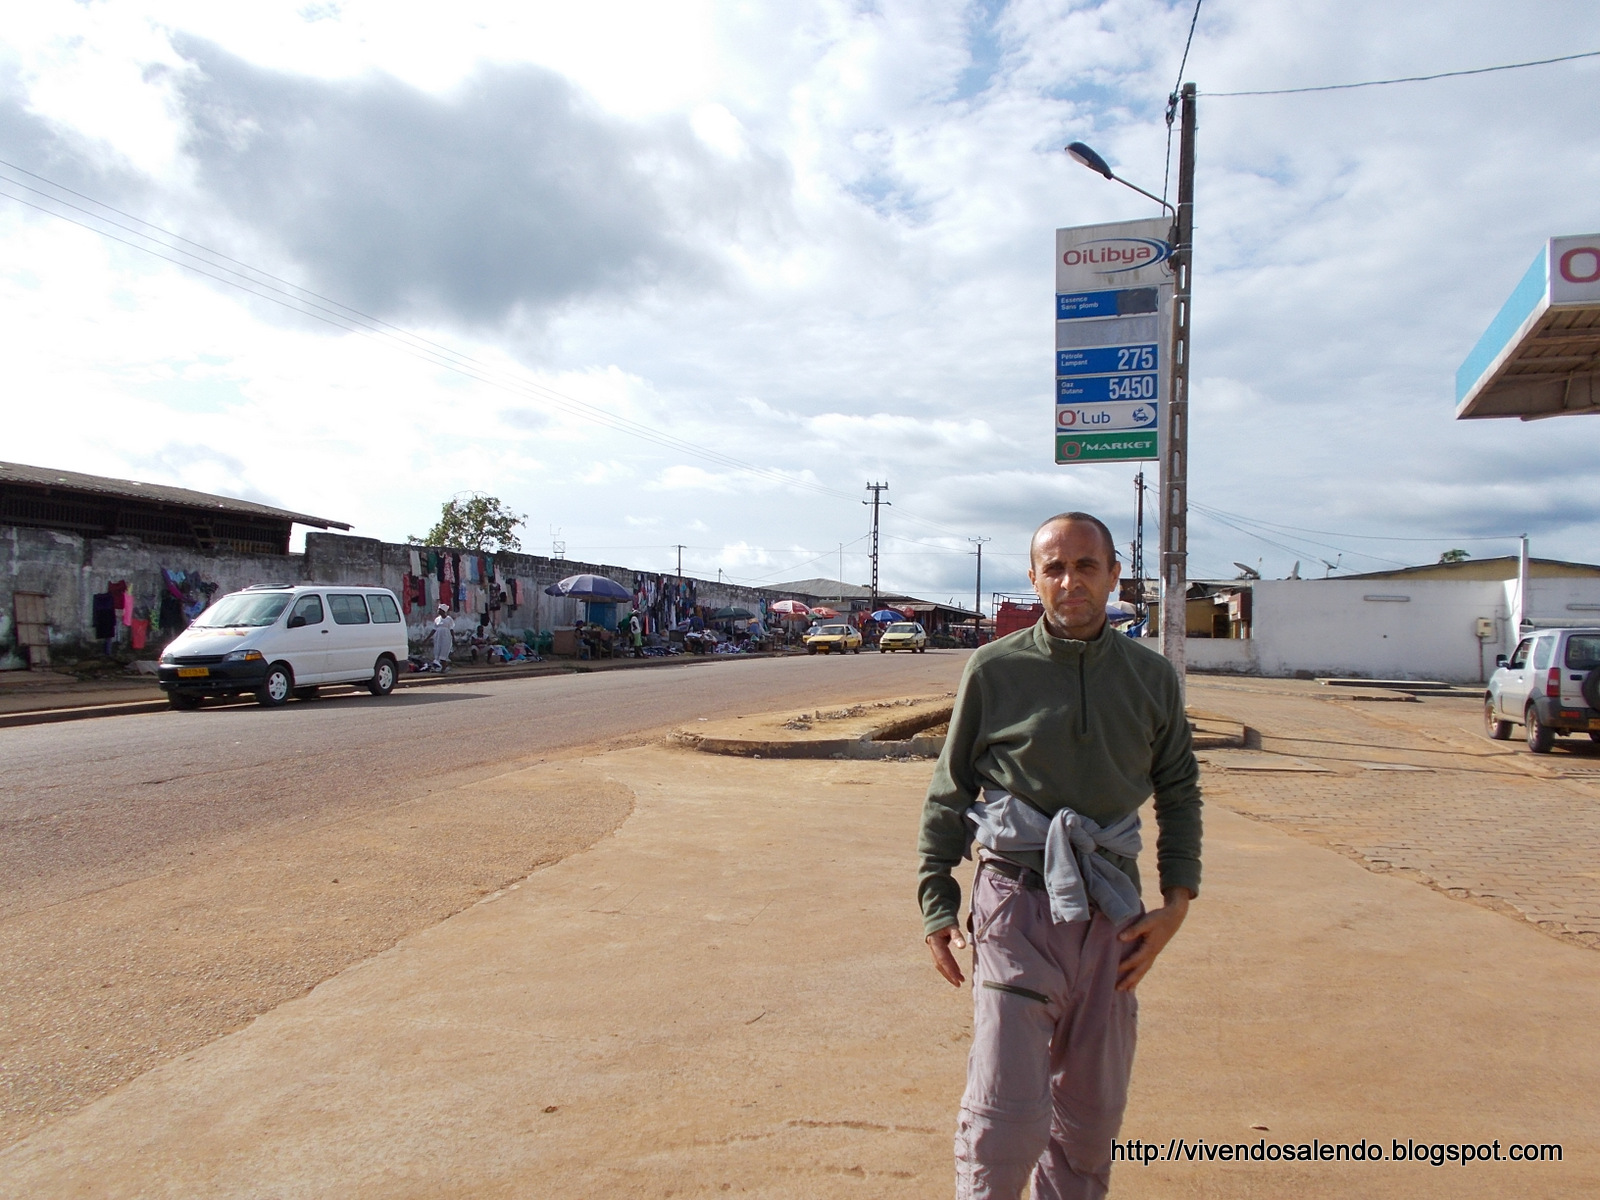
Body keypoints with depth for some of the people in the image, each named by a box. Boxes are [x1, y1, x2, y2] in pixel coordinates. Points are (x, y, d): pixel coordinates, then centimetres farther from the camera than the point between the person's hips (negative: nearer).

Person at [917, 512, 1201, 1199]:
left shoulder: (1152, 678, 6)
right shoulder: (994, 670, -2)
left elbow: (1179, 793, 15)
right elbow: (949, 791, 4)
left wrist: (1177, 900, 5)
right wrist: (936, 902, 2)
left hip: (1112, 912, 3)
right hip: (1018, 905, -3)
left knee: (1094, 1115, 15)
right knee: (1007, 1118, -7)